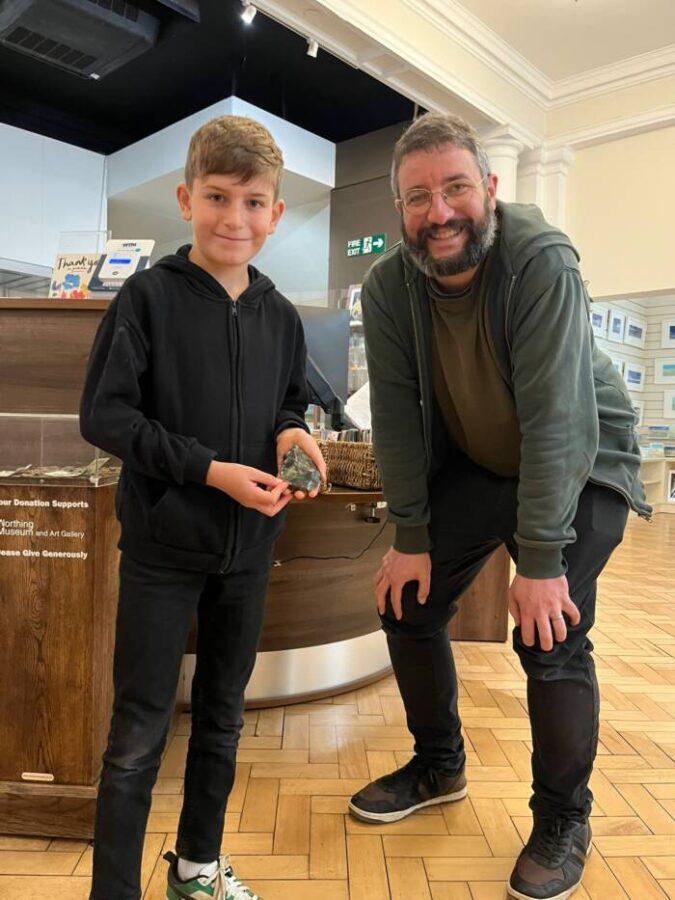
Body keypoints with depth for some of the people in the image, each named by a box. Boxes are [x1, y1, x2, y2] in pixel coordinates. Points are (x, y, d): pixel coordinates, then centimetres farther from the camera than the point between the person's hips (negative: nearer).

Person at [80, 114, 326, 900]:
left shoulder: (280, 316, 4)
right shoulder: (149, 296, -9)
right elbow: (103, 415, -12)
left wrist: (290, 431, -7)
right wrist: (211, 470, -19)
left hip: (248, 545, 5)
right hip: (163, 544, -5)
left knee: (222, 717, 19)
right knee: (139, 729, 5)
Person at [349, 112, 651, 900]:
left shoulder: (541, 260, -26)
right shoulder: (388, 286, -13)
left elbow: (554, 418, -29)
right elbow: (397, 416, -12)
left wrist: (541, 561, -28)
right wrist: (410, 538, -12)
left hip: (579, 465, -4)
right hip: (469, 464, 5)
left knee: (549, 636, -14)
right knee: (406, 601, 3)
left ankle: (563, 820, 15)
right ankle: (439, 766, 29)